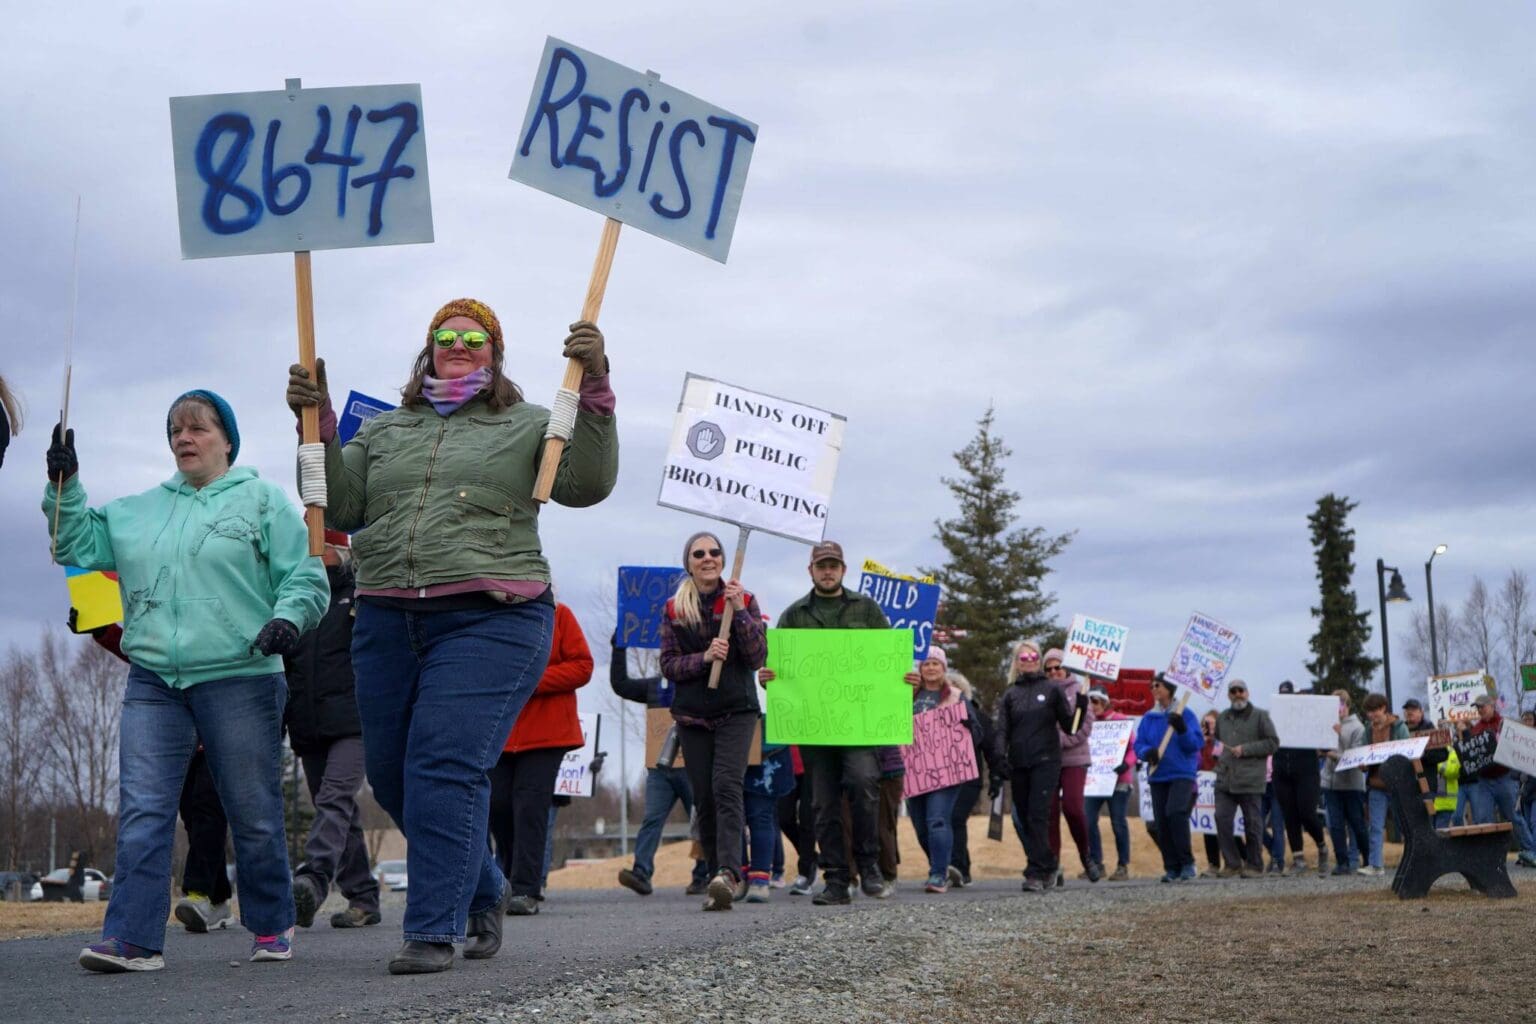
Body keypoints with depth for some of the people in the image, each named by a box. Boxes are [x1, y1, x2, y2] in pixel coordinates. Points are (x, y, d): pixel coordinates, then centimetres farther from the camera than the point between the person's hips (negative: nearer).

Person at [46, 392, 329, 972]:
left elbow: (305, 576, -1)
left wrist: (288, 618, -19)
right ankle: (134, 938, -5)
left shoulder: (263, 500, 4)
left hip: (239, 680, -4)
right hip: (152, 683, 4)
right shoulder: (139, 510, 19)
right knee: (142, 811, -5)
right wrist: (64, 485, 10)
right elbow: (78, 546, 21)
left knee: (254, 814, 4)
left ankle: (272, 927, 20)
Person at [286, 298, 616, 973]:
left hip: (489, 620, -5)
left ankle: (433, 929, -7)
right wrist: (317, 425, 0)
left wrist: (594, 388, -16)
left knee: (444, 770, -15)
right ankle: (484, 891, 29)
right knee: (392, 777, 9)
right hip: (387, 622, 5)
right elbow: (341, 507, 11)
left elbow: (586, 484, -6)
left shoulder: (527, 427, 10)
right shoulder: (385, 430, 20)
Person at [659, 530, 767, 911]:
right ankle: (723, 878, 12)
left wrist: (739, 611, -16)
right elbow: (668, 665, 2)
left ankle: (727, 873, -33)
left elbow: (758, 657, -6)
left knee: (727, 786, -20)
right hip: (692, 715, 3)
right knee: (704, 798, 2)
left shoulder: (743, 601, 3)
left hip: (736, 711, -2)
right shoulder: (674, 609, 7)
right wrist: (704, 658, -16)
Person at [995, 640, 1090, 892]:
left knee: (1038, 816, -14)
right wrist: (1001, 756, -12)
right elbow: (1003, 730, 5)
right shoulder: (1010, 694, 12)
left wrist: (1081, 703, -9)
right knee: (1025, 818, 5)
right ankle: (1047, 866, 19)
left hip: (1046, 762, -4)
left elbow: (1070, 726, 6)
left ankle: (1036, 873, -17)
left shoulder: (1052, 689, 6)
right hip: (1019, 764, 4)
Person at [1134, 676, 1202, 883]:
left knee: (1175, 812, -22)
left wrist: (1182, 729, -21)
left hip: (1182, 774, -5)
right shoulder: (1148, 718, 11)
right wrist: (1147, 752, -13)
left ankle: (1187, 862, -10)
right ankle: (1172, 868, 10)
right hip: (1157, 776, 5)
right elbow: (1138, 745, 8)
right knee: (1161, 822, 2)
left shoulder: (1184, 714, -1)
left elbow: (1196, 744, -5)